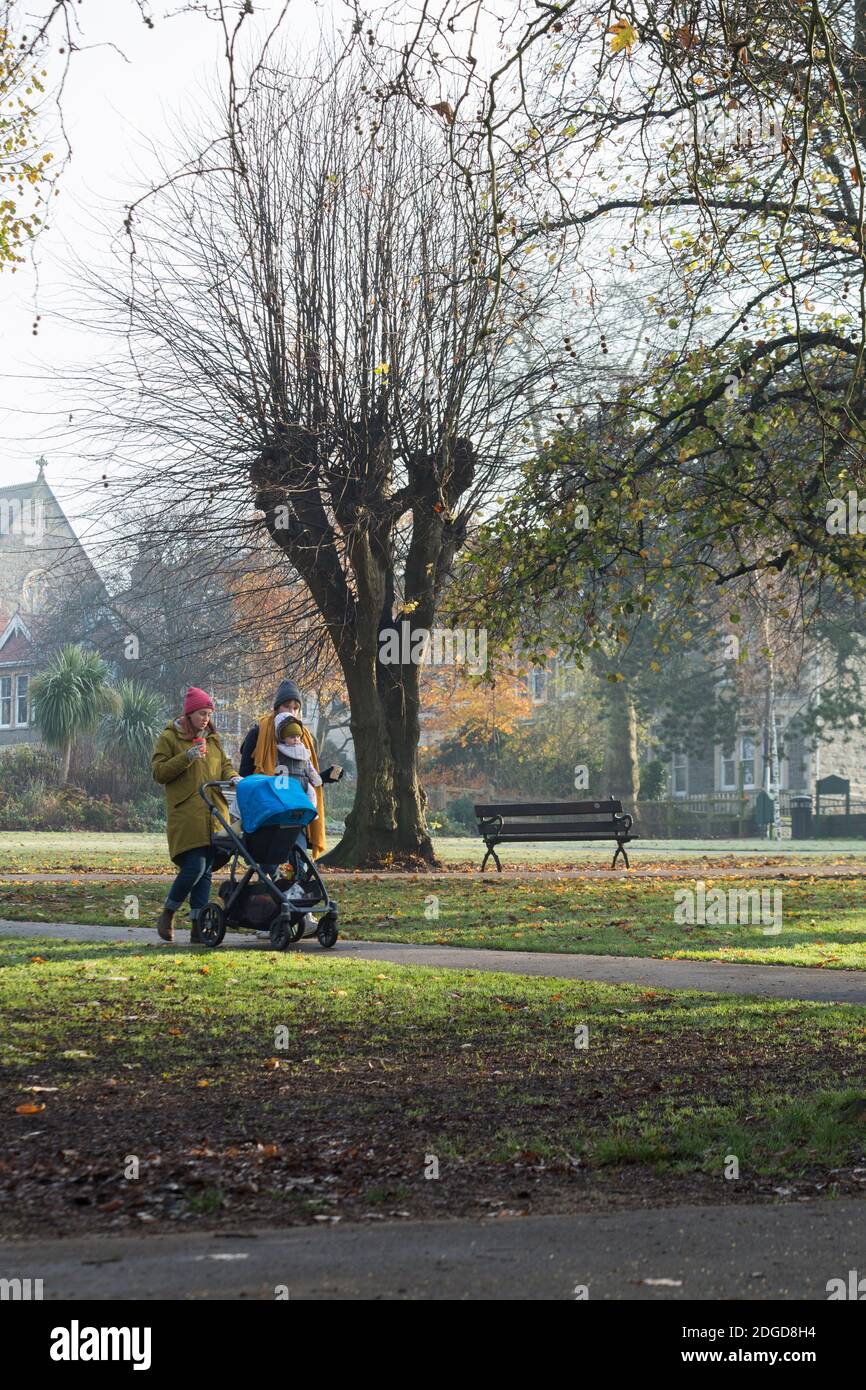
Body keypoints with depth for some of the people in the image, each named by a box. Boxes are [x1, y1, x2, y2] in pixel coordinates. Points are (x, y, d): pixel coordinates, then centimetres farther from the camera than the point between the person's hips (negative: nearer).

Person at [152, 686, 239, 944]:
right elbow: (158, 773, -5)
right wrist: (187, 757, -16)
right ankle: (167, 914, 6)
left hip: (214, 814, 6)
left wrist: (232, 777, 2)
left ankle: (198, 927, 7)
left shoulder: (213, 739, 19)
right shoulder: (169, 738, 1)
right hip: (185, 814, -6)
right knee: (194, 867, -15)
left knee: (206, 871, 3)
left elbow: (224, 765, 25)